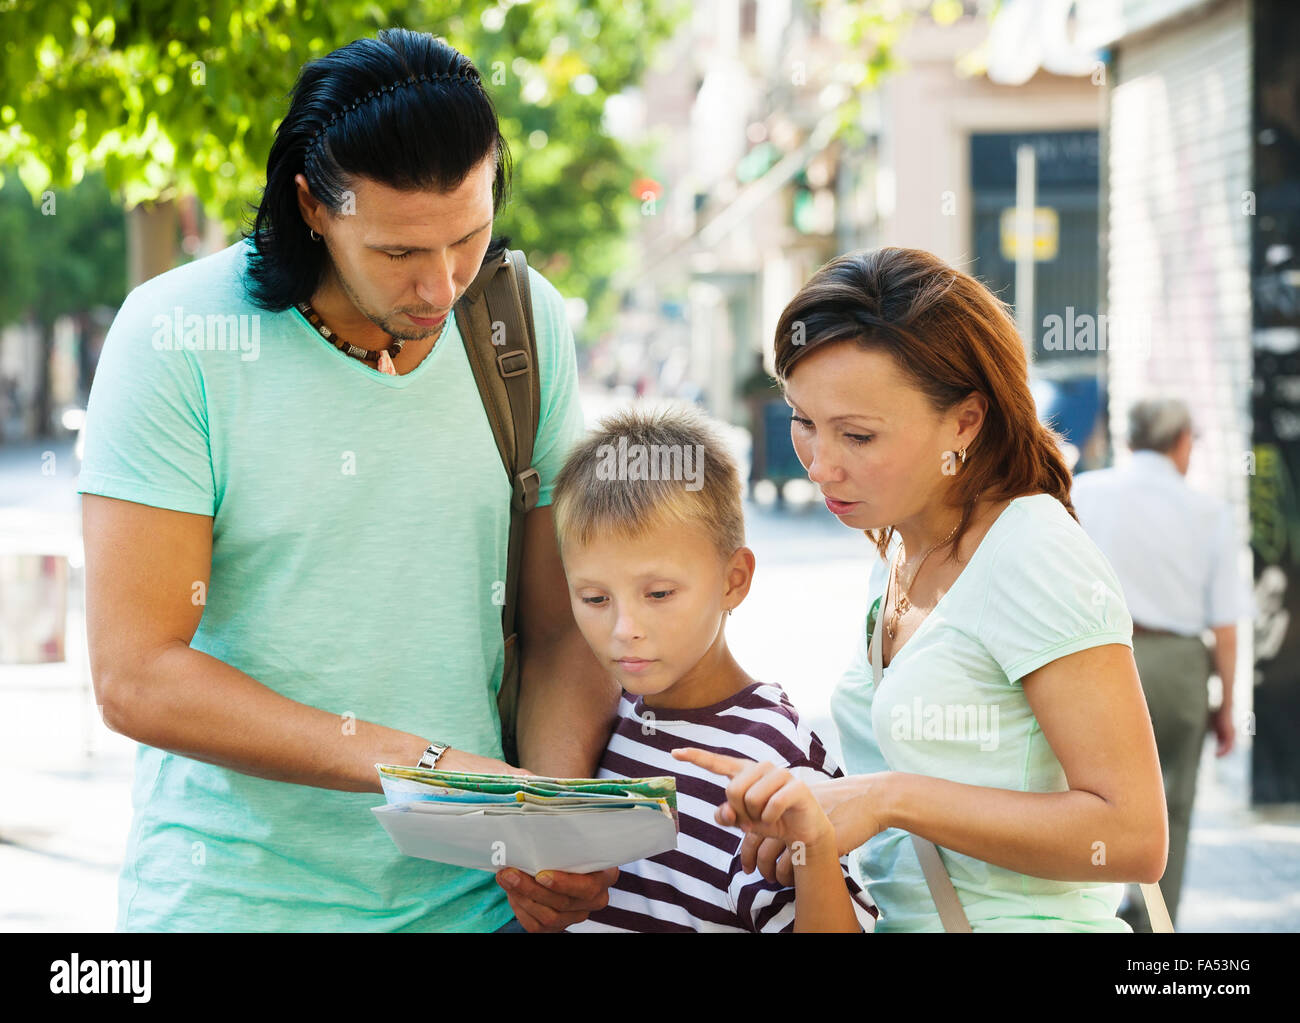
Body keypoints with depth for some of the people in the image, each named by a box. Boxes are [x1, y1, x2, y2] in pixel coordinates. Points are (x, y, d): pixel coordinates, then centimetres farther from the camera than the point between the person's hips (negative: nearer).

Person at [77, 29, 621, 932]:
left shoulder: (530, 323, -2)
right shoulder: (177, 338, -14)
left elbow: (563, 628, 1)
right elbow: (136, 676, -17)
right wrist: (414, 761, -24)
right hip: (235, 893, -3)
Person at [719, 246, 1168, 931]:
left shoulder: (1036, 558, -12)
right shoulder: (896, 553, 13)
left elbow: (1132, 837, -17)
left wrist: (888, 798, -19)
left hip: (1020, 924, -7)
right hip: (898, 916, 7)